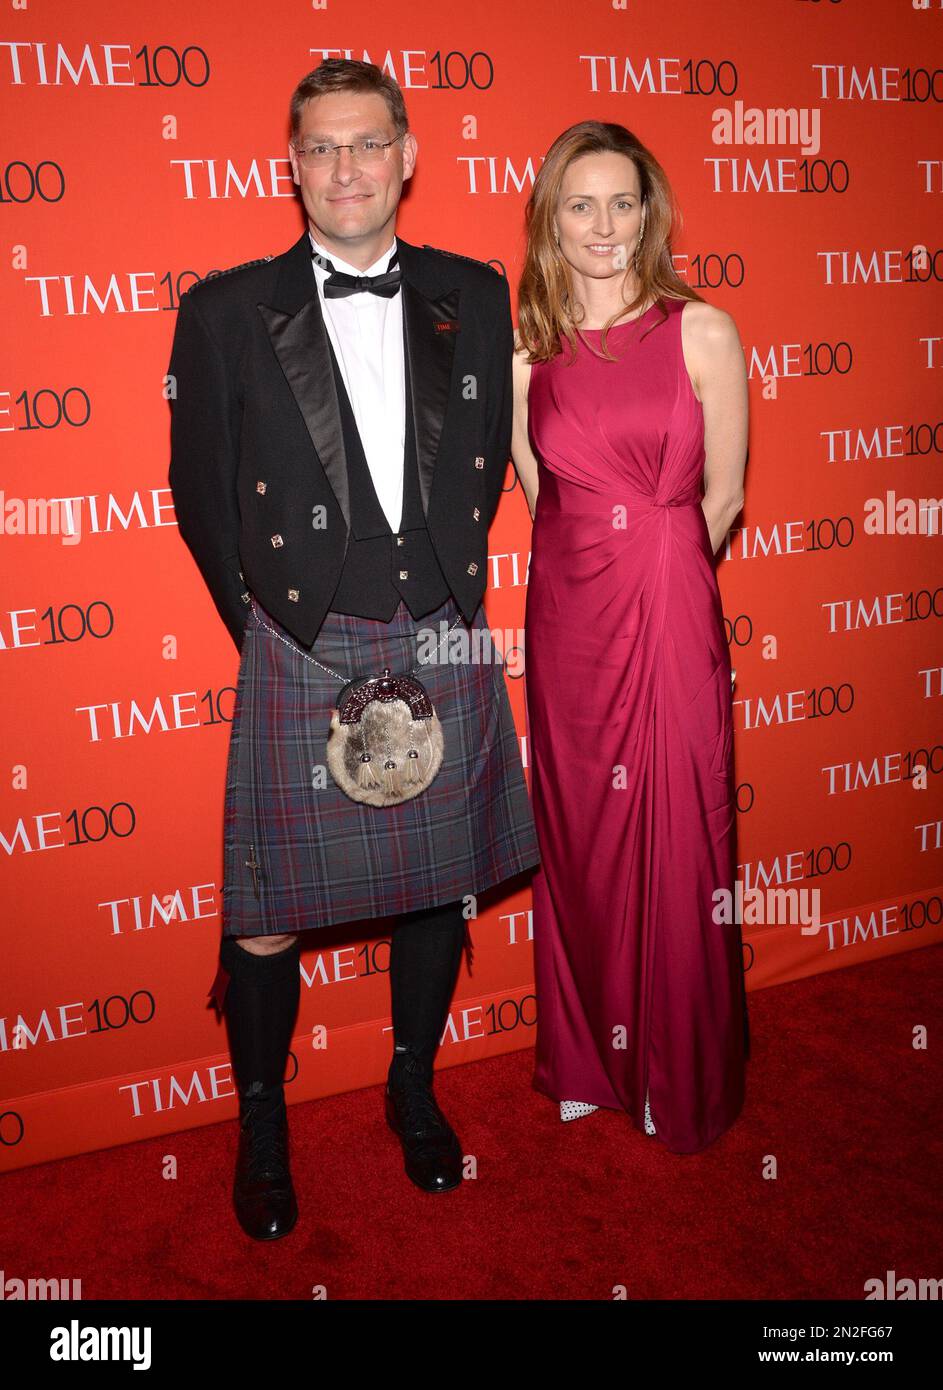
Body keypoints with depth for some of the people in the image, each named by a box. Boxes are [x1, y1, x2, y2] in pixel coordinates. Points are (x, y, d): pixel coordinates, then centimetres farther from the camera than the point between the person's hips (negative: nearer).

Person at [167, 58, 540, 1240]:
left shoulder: (472, 295, 6)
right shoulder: (225, 311, -1)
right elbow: (202, 497, 3)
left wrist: (446, 596, 10)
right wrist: (267, 625, 5)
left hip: (445, 650, 3)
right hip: (302, 656, -2)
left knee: (437, 885, 15)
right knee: (267, 917, 6)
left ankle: (413, 1088, 40)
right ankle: (262, 1127, 31)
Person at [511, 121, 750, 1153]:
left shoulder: (702, 332, -3)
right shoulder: (526, 352, 4)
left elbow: (721, 497, 1)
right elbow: (541, 497, 11)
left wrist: (652, 579, 6)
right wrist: (602, 578, 9)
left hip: (672, 617, -2)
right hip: (567, 620, 3)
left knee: (676, 843, 6)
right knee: (578, 835, 13)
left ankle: (680, 1077, 29)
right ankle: (588, 1057, 34)